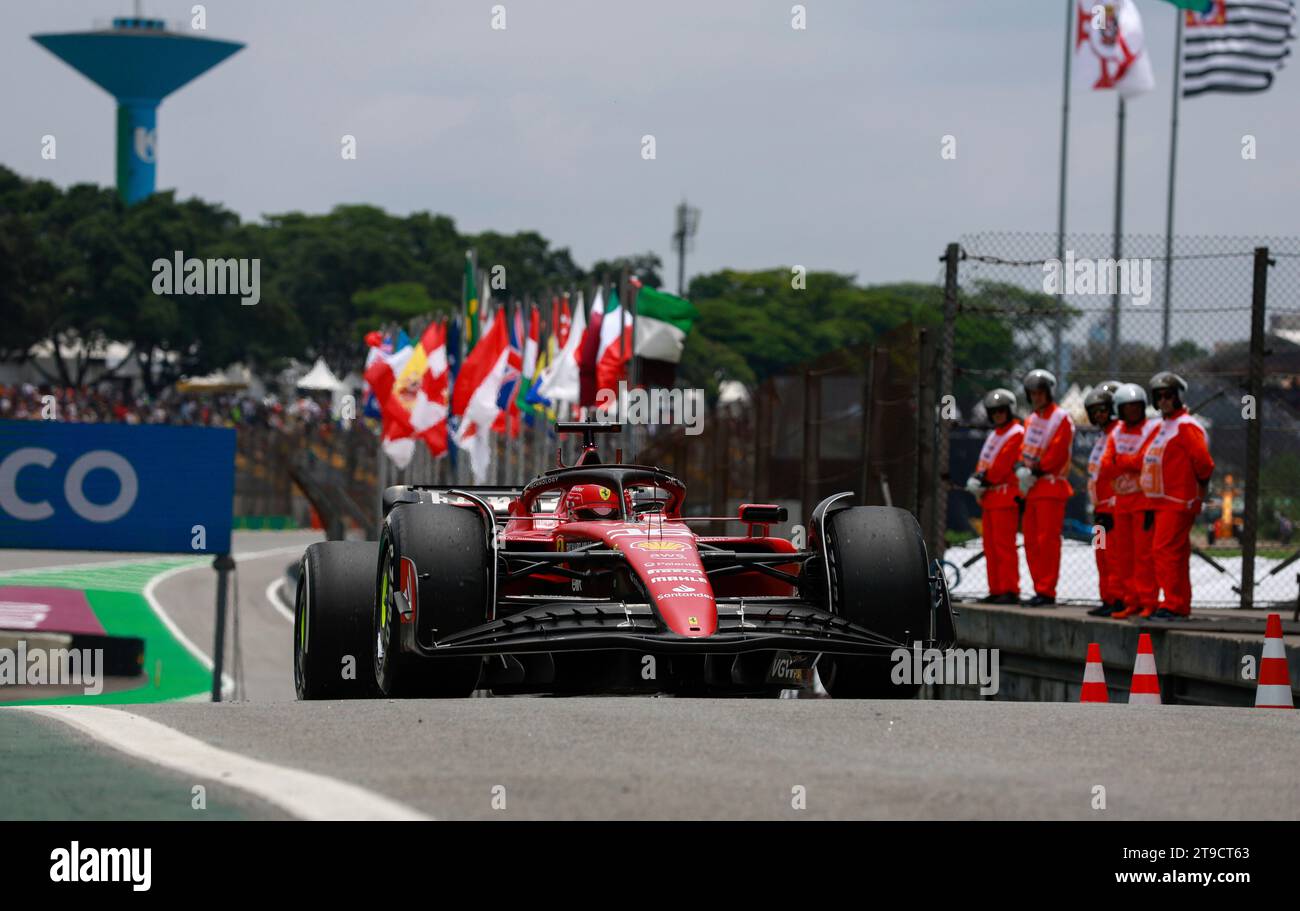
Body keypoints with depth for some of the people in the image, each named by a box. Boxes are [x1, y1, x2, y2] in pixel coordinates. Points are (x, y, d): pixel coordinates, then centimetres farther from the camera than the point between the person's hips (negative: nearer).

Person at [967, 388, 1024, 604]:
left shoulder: (1017, 434, -8)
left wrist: (984, 481, -10)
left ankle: (1010, 591, -13)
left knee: (1004, 545, -12)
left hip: (1006, 497, -9)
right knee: (990, 546, 9)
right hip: (989, 497, 9)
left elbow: (1002, 465, -16)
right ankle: (996, 590, 12)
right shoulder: (993, 435, 22)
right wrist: (977, 479, -2)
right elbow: (984, 463, 17)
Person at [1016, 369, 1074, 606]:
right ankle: (1040, 590, 12)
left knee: (1047, 540, -11)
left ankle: (1047, 592, -11)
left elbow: (1058, 452, -15)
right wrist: (1022, 468, -2)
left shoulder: (1061, 419, -7)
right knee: (1031, 542, 7)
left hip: (1051, 488, -8)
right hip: (1031, 489, 8)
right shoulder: (1031, 420, 19)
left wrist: (1036, 470, -16)